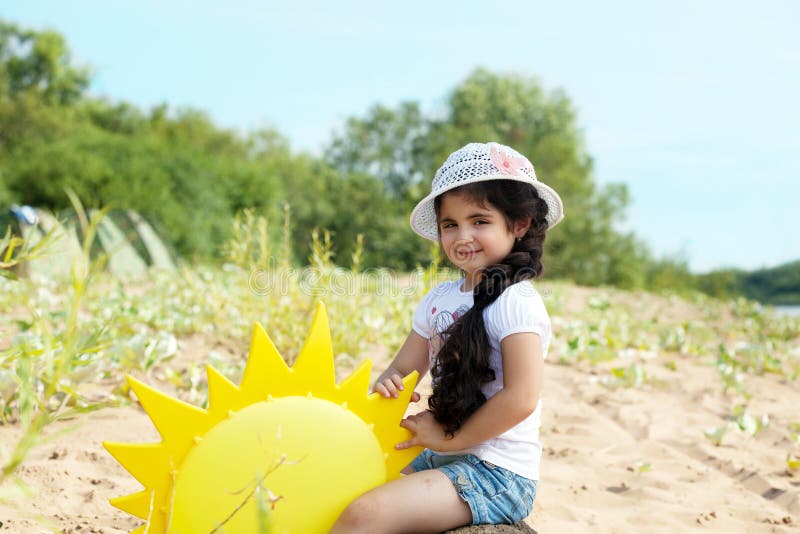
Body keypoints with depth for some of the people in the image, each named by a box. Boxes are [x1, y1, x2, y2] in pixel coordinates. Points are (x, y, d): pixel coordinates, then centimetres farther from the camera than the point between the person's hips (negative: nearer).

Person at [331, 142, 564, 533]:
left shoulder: (515, 301, -14)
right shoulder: (439, 299, 9)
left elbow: (520, 398, -21)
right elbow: (404, 368, 14)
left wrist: (446, 438, -13)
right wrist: (387, 387, -10)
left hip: (496, 472, -8)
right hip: (441, 459, 8)